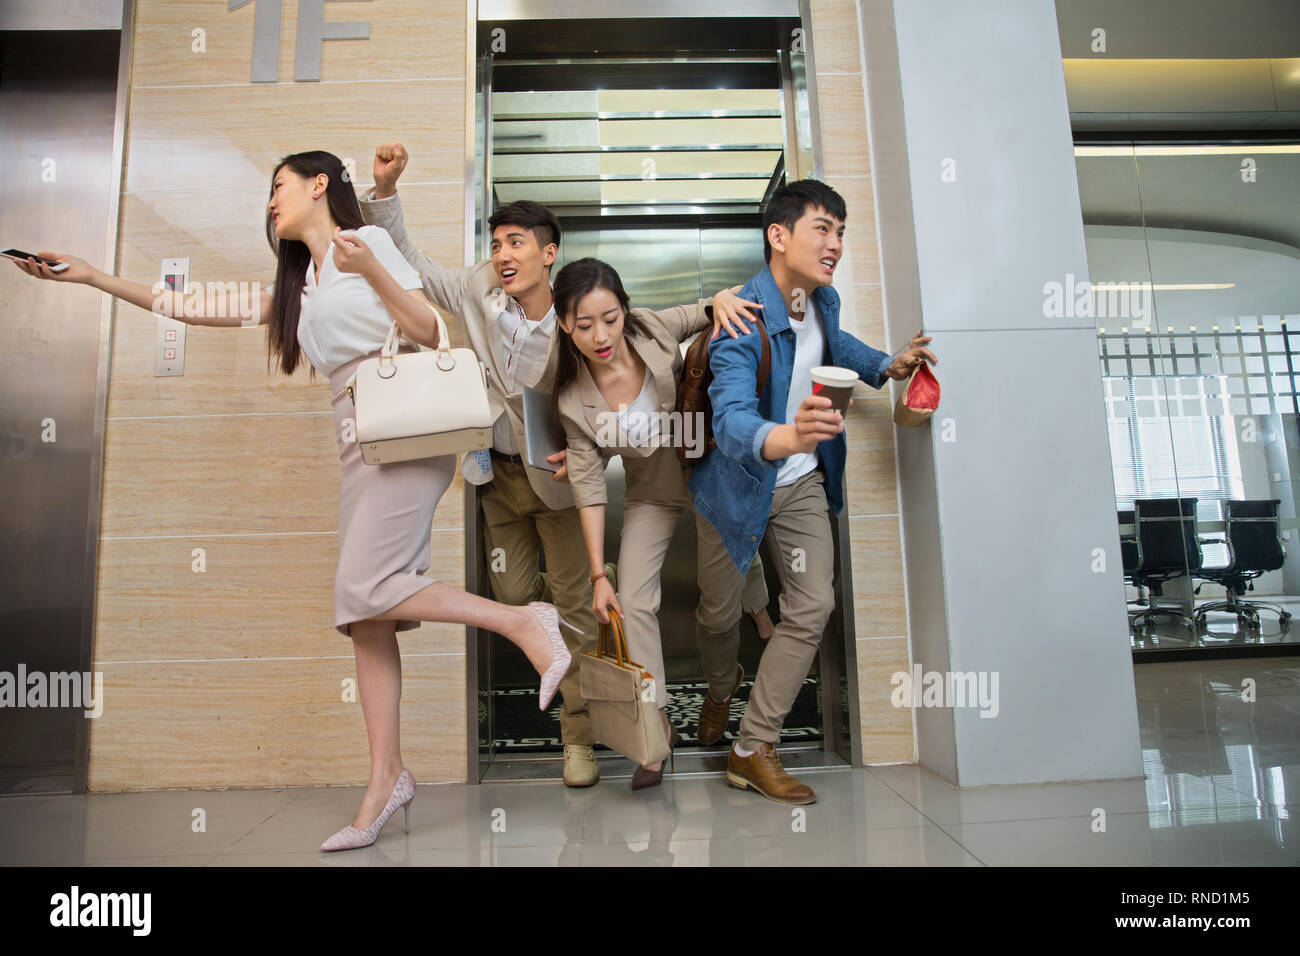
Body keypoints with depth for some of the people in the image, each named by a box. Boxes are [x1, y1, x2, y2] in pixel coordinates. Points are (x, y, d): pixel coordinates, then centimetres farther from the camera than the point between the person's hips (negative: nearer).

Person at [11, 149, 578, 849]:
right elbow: (199, 308, 24)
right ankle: (385, 779, 3)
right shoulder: (296, 288, 27)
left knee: (363, 589, -20)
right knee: (366, 618, -1)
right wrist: (87, 276, 24)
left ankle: (524, 621, -11)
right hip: (359, 447, 7)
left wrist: (370, 269, -12)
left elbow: (428, 333, -2)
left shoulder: (367, 240, 6)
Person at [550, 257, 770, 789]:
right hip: (652, 493, 0)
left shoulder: (654, 331, -23)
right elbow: (588, 485, -18)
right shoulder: (573, 400, -21)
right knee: (632, 601, -9)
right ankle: (658, 722, 2)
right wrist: (598, 573, -18)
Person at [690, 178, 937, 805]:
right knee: (720, 613, 9)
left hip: (803, 481, 6)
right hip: (739, 485, -5)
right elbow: (731, 420, -44)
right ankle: (718, 701, 43)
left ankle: (753, 749, 6)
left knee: (813, 606, -5)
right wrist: (787, 437, -65)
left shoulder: (824, 301, -4)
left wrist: (888, 366, 5)